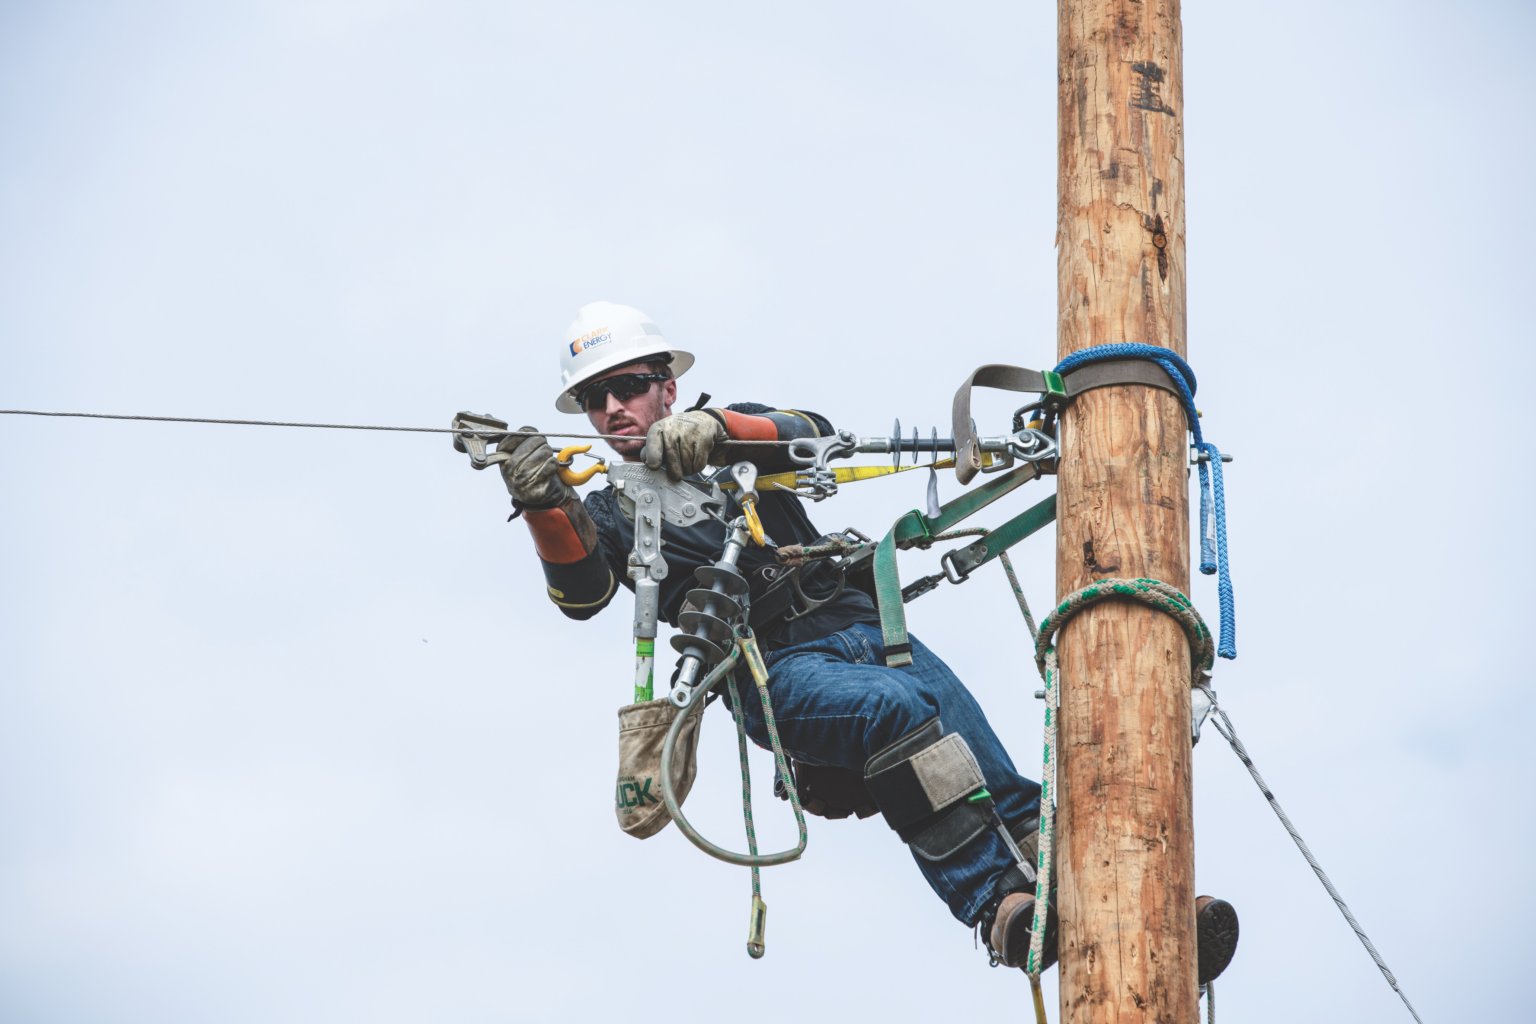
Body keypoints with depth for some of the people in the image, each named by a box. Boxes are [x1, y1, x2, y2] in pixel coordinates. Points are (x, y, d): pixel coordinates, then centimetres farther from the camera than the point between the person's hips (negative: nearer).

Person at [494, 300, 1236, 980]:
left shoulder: (735, 436, 20)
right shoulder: (607, 512, 16)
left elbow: (813, 433, -3)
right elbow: (581, 594, -6)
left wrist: (713, 429, -22)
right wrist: (543, 503, -26)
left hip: (857, 623, 3)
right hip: (778, 669, -2)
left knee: (987, 770, -20)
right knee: (898, 710, -33)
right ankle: (1003, 908, -42)